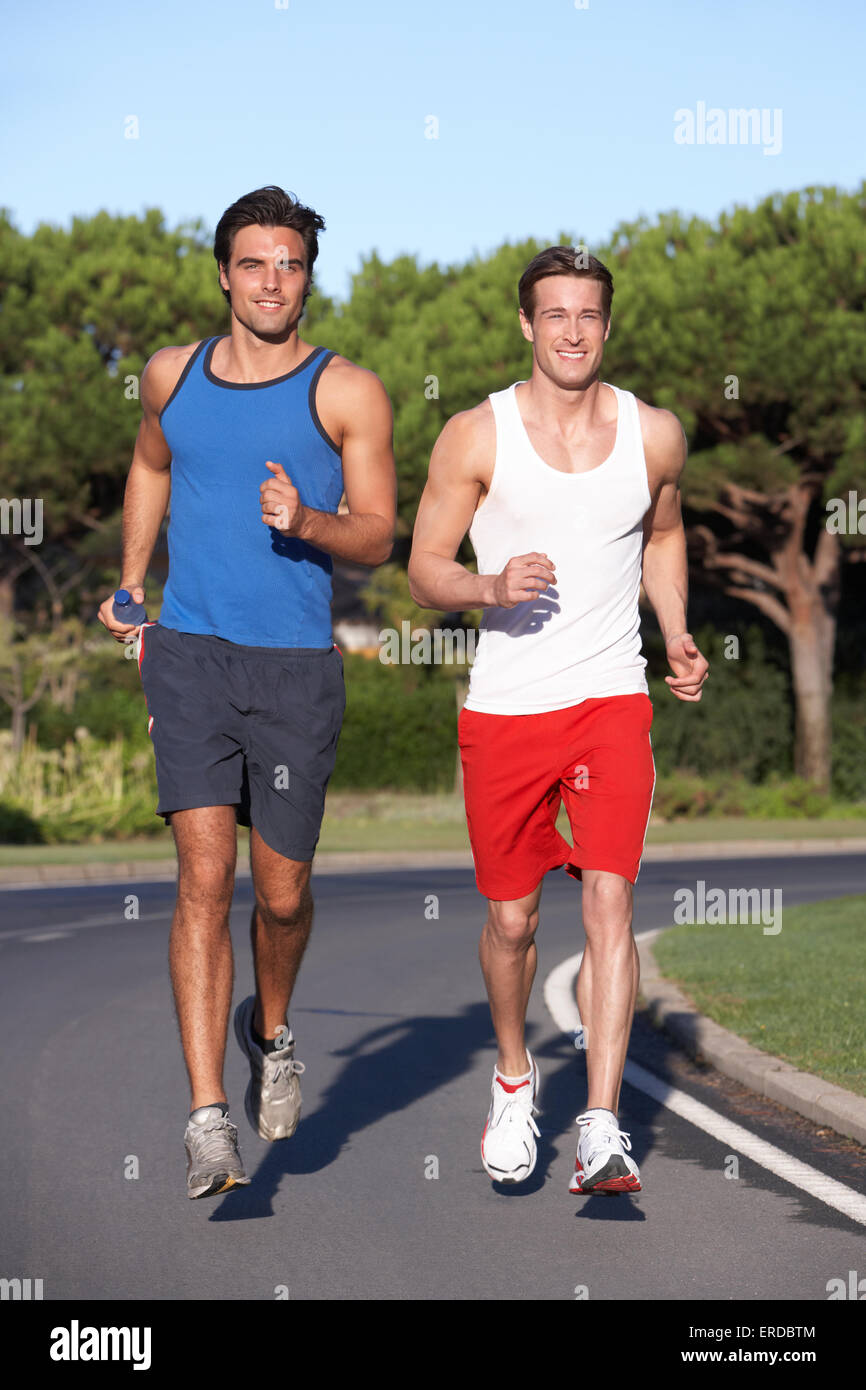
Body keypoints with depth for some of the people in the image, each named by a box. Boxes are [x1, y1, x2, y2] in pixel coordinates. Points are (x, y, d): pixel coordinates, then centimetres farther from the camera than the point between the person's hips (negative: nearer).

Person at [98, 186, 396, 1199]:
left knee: (281, 893, 7)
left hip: (296, 668, -1)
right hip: (189, 657, 1)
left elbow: (379, 538, -1)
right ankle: (208, 1119, -13)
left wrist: (307, 522, -21)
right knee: (204, 878, -11)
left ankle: (269, 1031, 40)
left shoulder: (347, 393, -1)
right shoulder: (172, 376, 8)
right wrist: (131, 587, 23)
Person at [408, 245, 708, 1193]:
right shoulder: (476, 437, -4)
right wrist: (493, 588, -21)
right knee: (511, 919, 8)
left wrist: (676, 634, 8)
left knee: (609, 899, -14)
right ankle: (513, 1078, 36)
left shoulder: (654, 434, 3)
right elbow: (425, 569, 0)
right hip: (505, 710, 0)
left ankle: (602, 1129, -15)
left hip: (612, 700, 1)